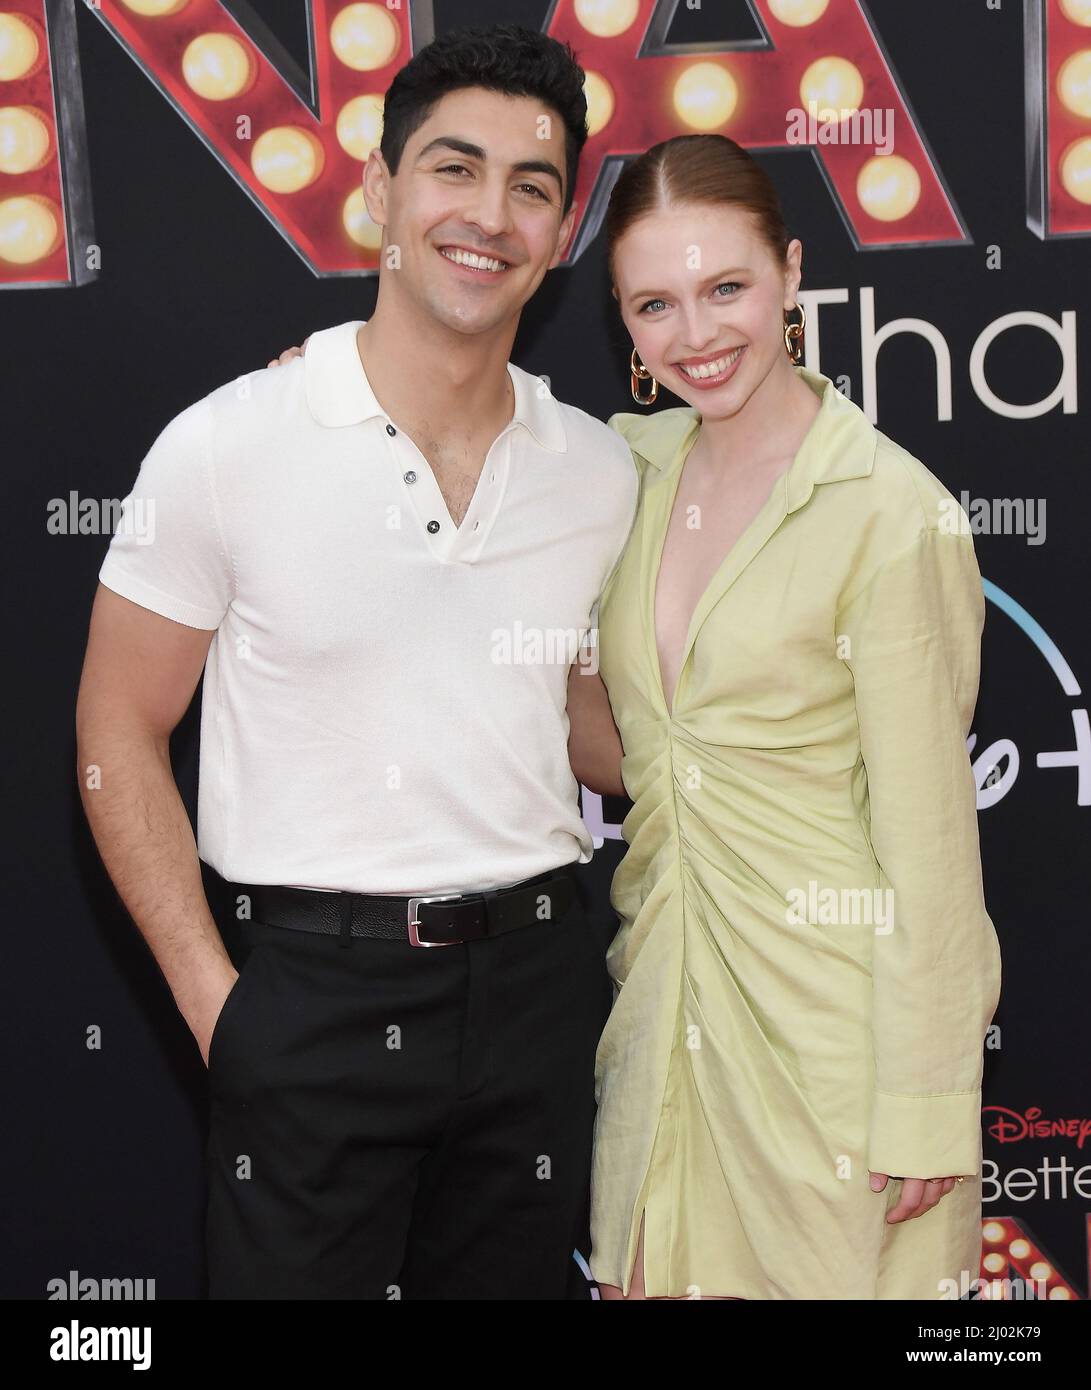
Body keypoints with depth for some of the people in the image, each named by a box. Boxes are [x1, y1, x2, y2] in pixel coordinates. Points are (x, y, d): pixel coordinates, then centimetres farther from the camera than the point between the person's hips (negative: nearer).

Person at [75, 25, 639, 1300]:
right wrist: (216, 1002, -8)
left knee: (516, 1276, 17)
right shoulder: (226, 448, -8)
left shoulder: (601, 472, 3)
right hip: (309, 988, -3)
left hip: (531, 987, 4)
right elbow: (119, 732, -4)